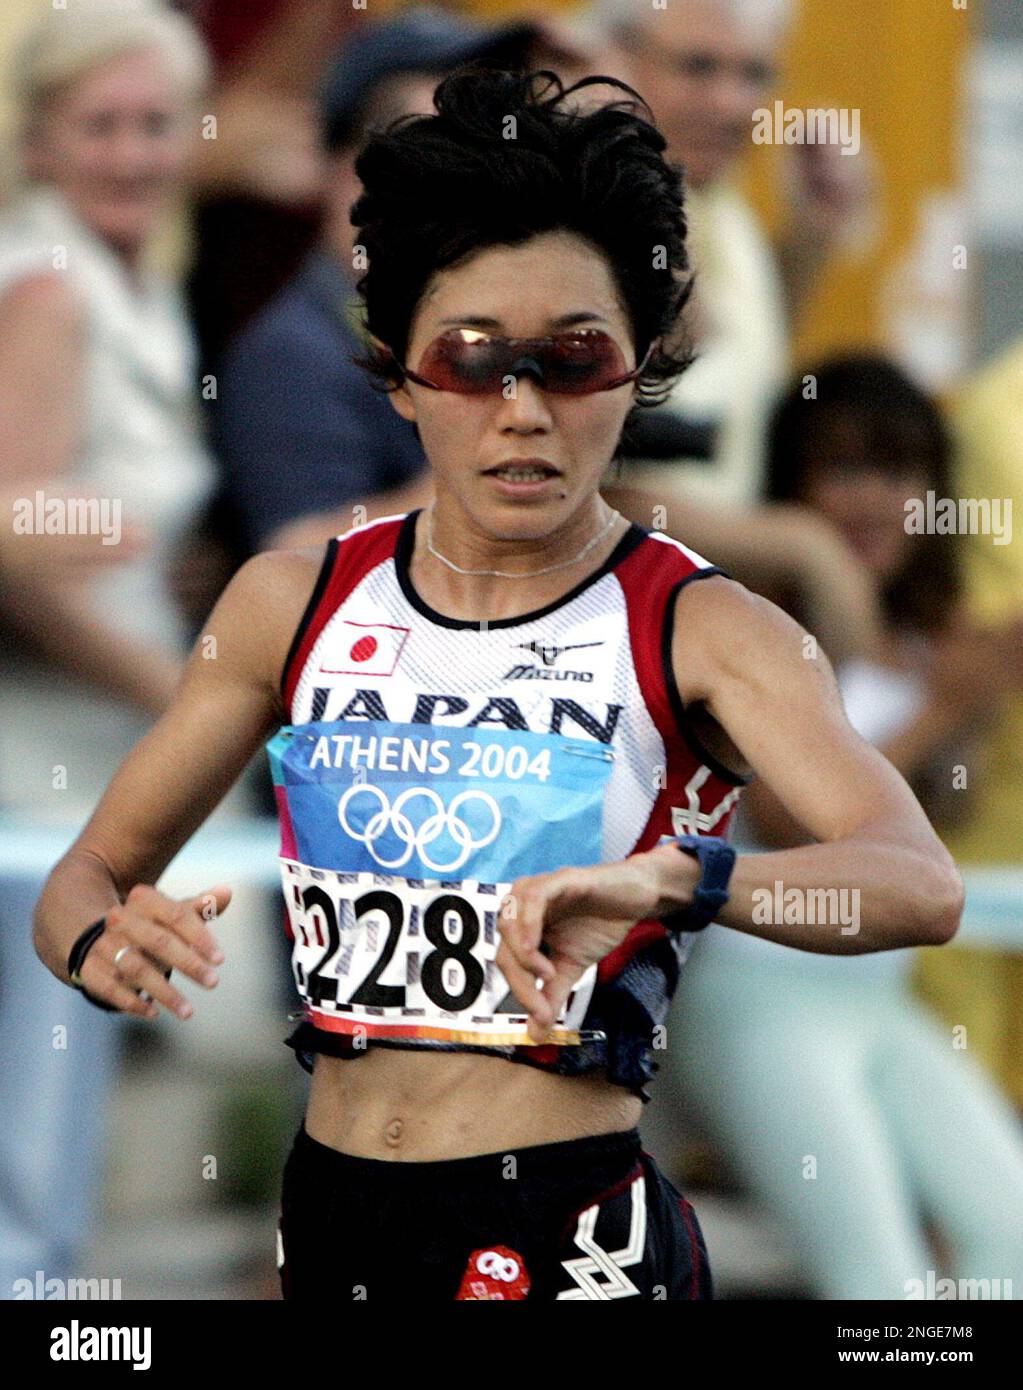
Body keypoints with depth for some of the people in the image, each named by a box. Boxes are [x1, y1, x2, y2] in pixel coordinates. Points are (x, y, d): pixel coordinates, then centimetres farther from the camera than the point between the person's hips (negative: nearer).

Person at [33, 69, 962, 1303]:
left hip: (570, 1237, -4)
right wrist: (101, 944, -14)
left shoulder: (700, 633, -8)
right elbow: (87, 875, 11)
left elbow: (920, 887, -24)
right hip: (328, 1212, 4)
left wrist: (667, 881, -43)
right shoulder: (295, 603, 5)